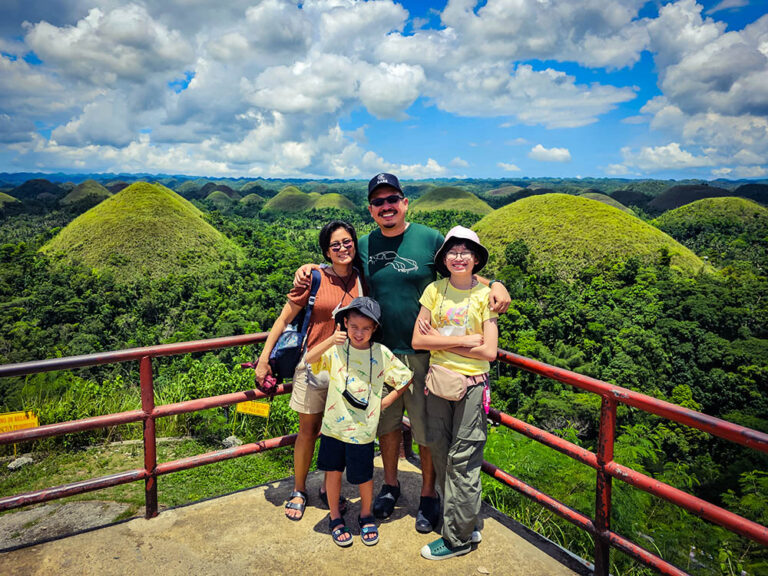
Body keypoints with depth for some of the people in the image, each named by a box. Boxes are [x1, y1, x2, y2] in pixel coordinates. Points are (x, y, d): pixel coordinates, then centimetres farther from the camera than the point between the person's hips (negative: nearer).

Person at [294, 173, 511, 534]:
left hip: (423, 353, -3)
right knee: (387, 423, 18)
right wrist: (309, 270, 3)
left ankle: (428, 496, 29)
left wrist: (494, 285, -16)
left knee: (428, 429, 8)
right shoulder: (364, 245, 5)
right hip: (379, 352, 3)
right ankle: (390, 485, 40)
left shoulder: (430, 239, -5)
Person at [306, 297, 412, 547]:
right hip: (334, 424, 1)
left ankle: (366, 515, 37)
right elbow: (310, 359, -21)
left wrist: (386, 401, 0)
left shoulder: (382, 354, -6)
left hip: (363, 428, -1)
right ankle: (335, 517, 35)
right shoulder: (336, 348, -6)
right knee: (333, 471, 13)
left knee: (363, 476, 10)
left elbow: (406, 378, 5)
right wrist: (330, 341, -34)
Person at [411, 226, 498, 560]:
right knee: (440, 453, 11)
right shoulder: (435, 290, 3)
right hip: (438, 381, 4)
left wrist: (441, 341, -10)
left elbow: (489, 351, -10)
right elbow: (417, 341, -4)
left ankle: (458, 538, 18)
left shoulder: (485, 295, -4)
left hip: (472, 384, -3)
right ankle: (468, 524, 30)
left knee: (463, 460, 2)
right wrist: (465, 339, -11)